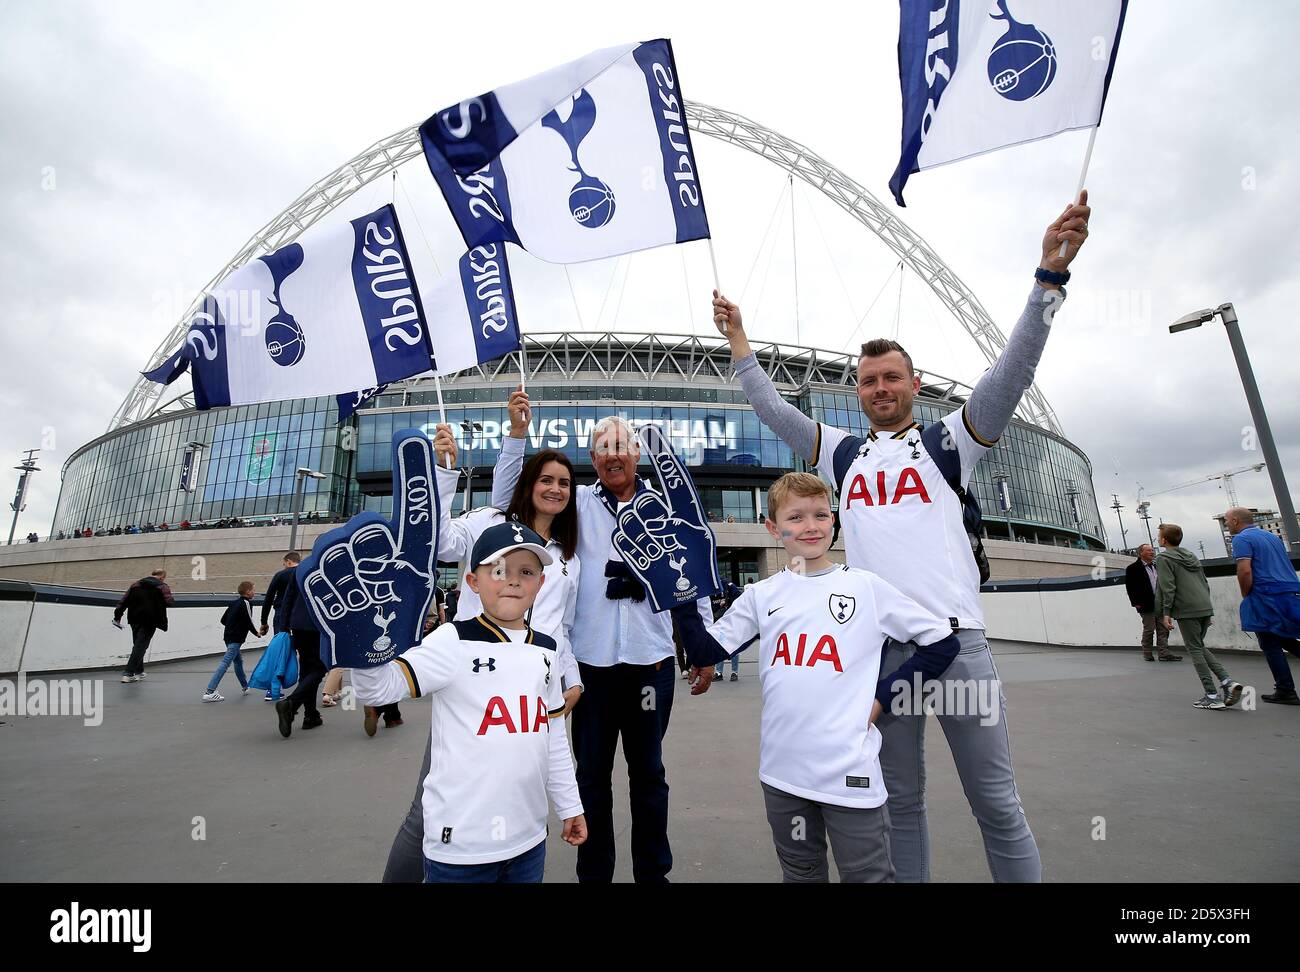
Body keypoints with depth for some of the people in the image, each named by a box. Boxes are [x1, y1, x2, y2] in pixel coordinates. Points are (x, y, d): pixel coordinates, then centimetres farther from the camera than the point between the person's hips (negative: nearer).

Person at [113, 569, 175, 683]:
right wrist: (173, 599, 8)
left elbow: (124, 600, 7)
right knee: (141, 646, -1)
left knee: (137, 645, 19)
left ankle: (139, 672, 26)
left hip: (135, 619, 6)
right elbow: (169, 601, -15)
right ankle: (129, 673, -6)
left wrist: (117, 616, 8)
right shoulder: (162, 586, -4)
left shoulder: (137, 584, 12)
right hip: (149, 621, -6)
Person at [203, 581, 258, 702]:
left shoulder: (234, 602, 12)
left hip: (228, 636, 9)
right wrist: (257, 633, 2)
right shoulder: (246, 603, -11)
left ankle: (245, 687, 34)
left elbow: (223, 620, 16)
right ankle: (210, 692, -18)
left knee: (238, 661, 20)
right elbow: (249, 622, -13)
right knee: (225, 663, -12)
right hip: (235, 639, -9)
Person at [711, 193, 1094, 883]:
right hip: (879, 644, 2)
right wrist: (738, 341, 14)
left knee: (997, 804, 7)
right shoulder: (844, 455, 14)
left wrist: (1050, 273, -10)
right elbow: (774, 410, 14)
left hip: (956, 637, -2)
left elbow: (1012, 372, -2)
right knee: (901, 801, 13)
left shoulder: (946, 443, 8)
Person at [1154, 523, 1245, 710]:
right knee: (1200, 647, 19)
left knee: (1196, 650, -1)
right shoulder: (1191, 556, 19)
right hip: (1205, 608, 7)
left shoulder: (1164, 558, -4)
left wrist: (1166, 613, -10)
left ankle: (1212, 696, -2)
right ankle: (1227, 681, 3)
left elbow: (1168, 587, -13)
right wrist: (1208, 611, 24)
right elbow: (1205, 583, 20)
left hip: (1186, 611, -7)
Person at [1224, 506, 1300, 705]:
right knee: (1284, 640, 19)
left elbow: (1245, 571, -19)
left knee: (1271, 646, 2)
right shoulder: (1272, 536, 18)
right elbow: (1283, 566, 23)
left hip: (1267, 598, -8)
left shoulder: (1242, 539, -9)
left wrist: (1246, 596, -5)